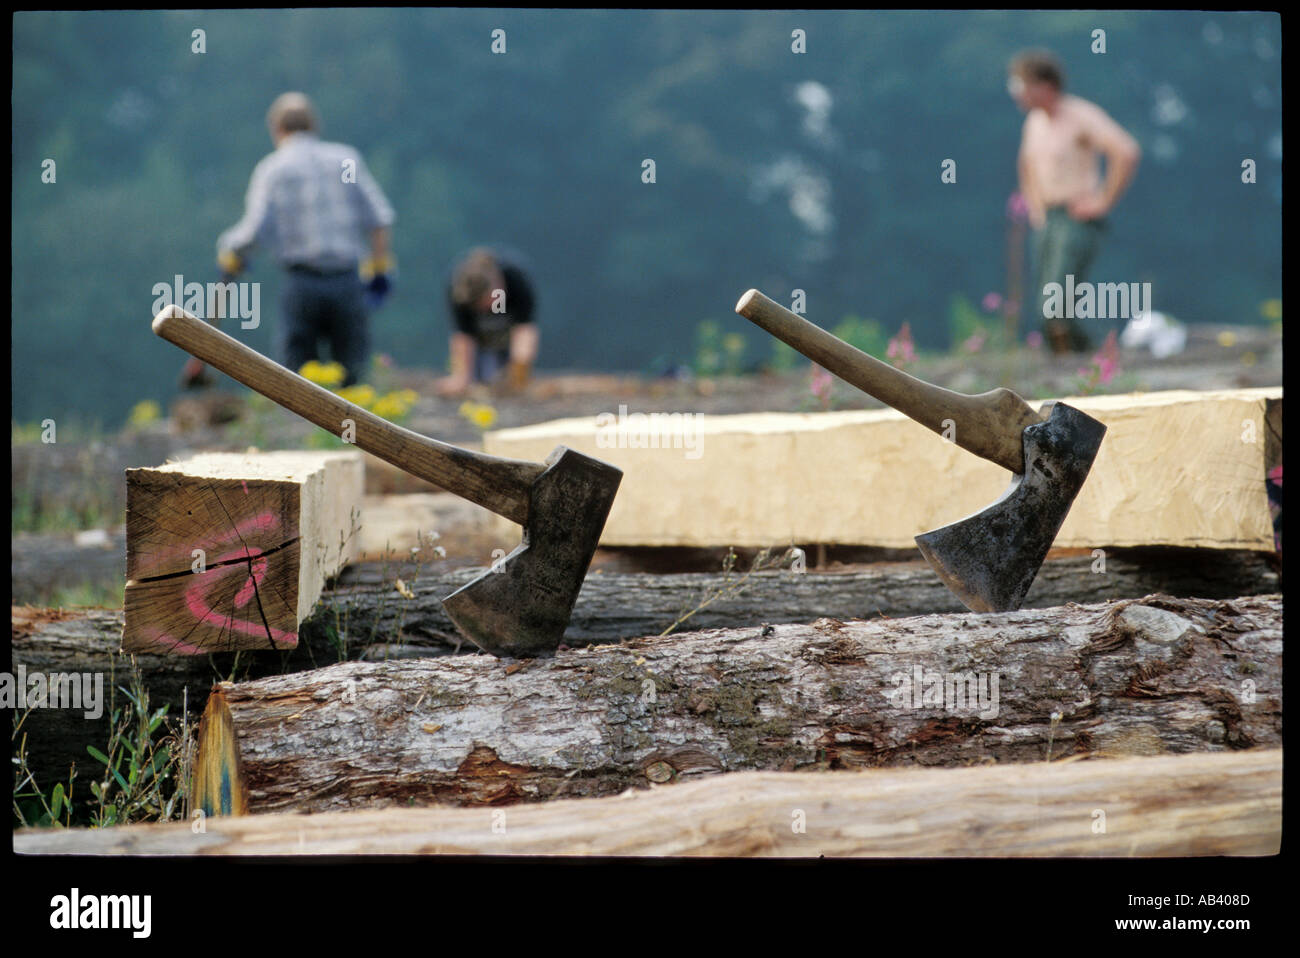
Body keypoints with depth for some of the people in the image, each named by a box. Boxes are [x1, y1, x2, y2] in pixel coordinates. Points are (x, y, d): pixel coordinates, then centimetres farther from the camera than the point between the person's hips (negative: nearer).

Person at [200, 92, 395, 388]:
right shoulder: (346, 158, 8)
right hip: (347, 280, 2)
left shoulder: (271, 169, 2)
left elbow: (255, 230, -7)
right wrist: (379, 267, 11)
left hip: (301, 283, -1)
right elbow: (379, 216, 2)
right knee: (351, 377, 4)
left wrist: (229, 251, 12)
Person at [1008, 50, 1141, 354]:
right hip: (1049, 223, 9)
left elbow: (1128, 153, -24)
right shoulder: (1036, 120, 14)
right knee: (1046, 309, 4)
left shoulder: (1082, 116, -12)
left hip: (1079, 220, -9)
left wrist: (1104, 202, -19)